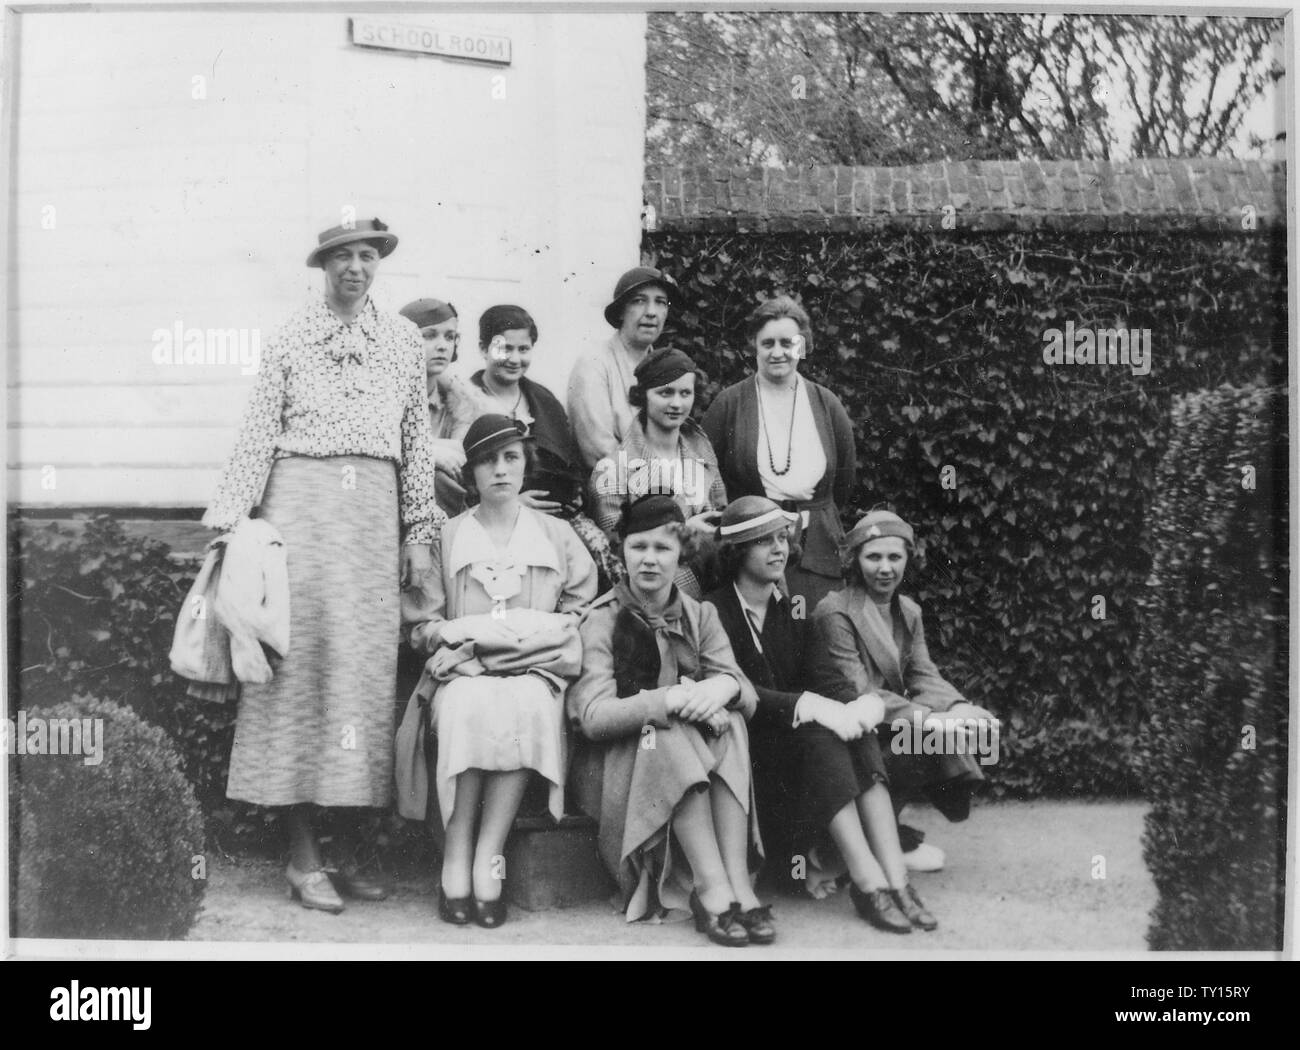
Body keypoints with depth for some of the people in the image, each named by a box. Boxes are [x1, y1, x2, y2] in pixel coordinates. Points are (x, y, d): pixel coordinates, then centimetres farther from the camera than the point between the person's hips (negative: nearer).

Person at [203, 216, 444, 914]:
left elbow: (418, 439, 12)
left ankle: (347, 852, 7)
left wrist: (420, 531, 7)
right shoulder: (292, 336, 8)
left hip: (374, 508, 2)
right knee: (300, 653, -6)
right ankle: (302, 855, -1)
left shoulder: (402, 339, 14)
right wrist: (227, 517, -4)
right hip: (301, 497, -2)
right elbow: (257, 432, 4)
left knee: (365, 664, 0)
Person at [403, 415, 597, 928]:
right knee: (467, 708, -36)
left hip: (535, 670, 0)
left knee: (526, 706, -36)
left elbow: (585, 614, 9)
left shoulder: (556, 534, 14)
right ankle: (456, 859, -27)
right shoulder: (447, 537, 13)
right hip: (462, 672, 0)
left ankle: (487, 856, -29)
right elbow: (421, 626, 10)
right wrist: (464, 634, -8)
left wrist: (537, 632, -7)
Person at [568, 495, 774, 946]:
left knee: (728, 719, -25)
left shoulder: (700, 616, 7)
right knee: (667, 732, -32)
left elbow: (748, 693, -4)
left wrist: (725, 686, -29)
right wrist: (668, 700, -33)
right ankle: (712, 890, -36)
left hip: (694, 762, 3)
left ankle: (738, 880, -33)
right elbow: (592, 716, -19)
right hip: (616, 765, -3)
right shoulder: (601, 619, -5)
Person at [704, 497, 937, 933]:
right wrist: (810, 706, -31)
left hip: (798, 735, 6)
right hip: (745, 747, -5)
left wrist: (868, 700, -16)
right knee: (817, 735, -32)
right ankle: (868, 882, -36)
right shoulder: (715, 612, -6)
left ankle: (895, 878, -33)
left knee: (857, 729, -23)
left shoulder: (791, 611, 16)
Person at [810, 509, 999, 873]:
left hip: (897, 730, 8)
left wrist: (957, 707, -18)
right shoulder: (835, 613, -14)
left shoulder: (909, 611, 13)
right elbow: (855, 693, -21)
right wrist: (924, 719, -30)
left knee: (977, 725, -13)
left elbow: (924, 676, 4)